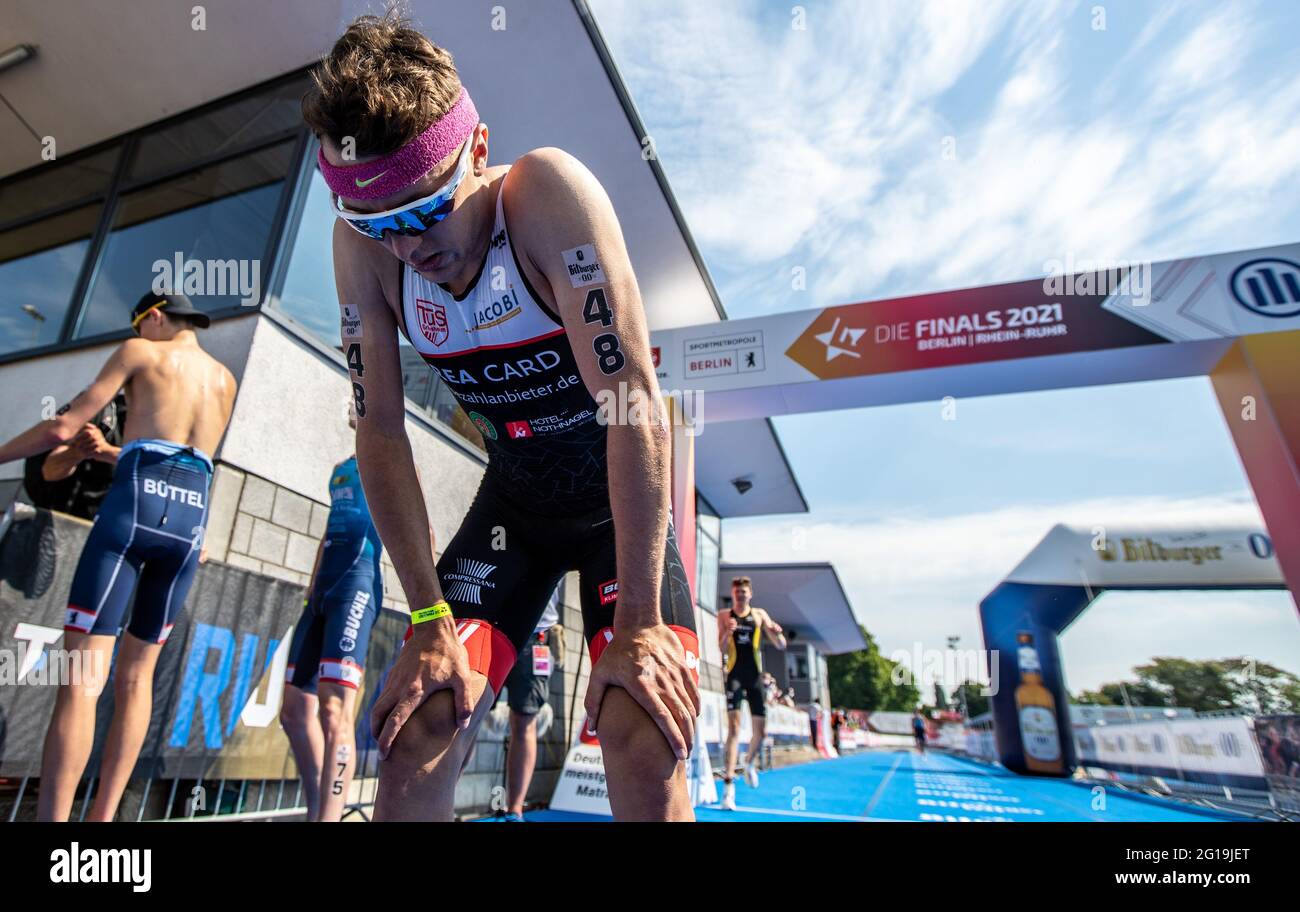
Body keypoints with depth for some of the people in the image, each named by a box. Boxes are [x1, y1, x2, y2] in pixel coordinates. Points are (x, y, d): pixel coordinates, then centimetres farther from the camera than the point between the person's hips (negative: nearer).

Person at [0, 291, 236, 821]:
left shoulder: (141, 353, 11)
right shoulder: (225, 380, 24)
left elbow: (63, 428, 6)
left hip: (135, 505, -5)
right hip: (191, 519, 5)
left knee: (82, 675, -8)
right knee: (136, 674, 12)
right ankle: (102, 816, 11)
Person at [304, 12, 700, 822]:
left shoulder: (549, 193, -25)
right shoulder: (363, 247, -12)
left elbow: (636, 402, -31)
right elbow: (381, 432, -10)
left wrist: (637, 622, -30)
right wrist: (431, 618, -13)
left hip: (625, 501, -3)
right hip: (514, 502, 4)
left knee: (646, 750, -16)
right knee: (416, 735, -5)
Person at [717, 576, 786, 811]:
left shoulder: (759, 614, 7)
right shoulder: (724, 615, 3)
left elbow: (781, 646, 5)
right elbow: (722, 648, -5)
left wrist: (777, 633, -17)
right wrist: (728, 633, -26)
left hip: (755, 676, 3)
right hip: (735, 675, -3)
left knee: (759, 730, 8)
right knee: (734, 727, -12)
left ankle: (750, 763, 38)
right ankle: (728, 786, -12)